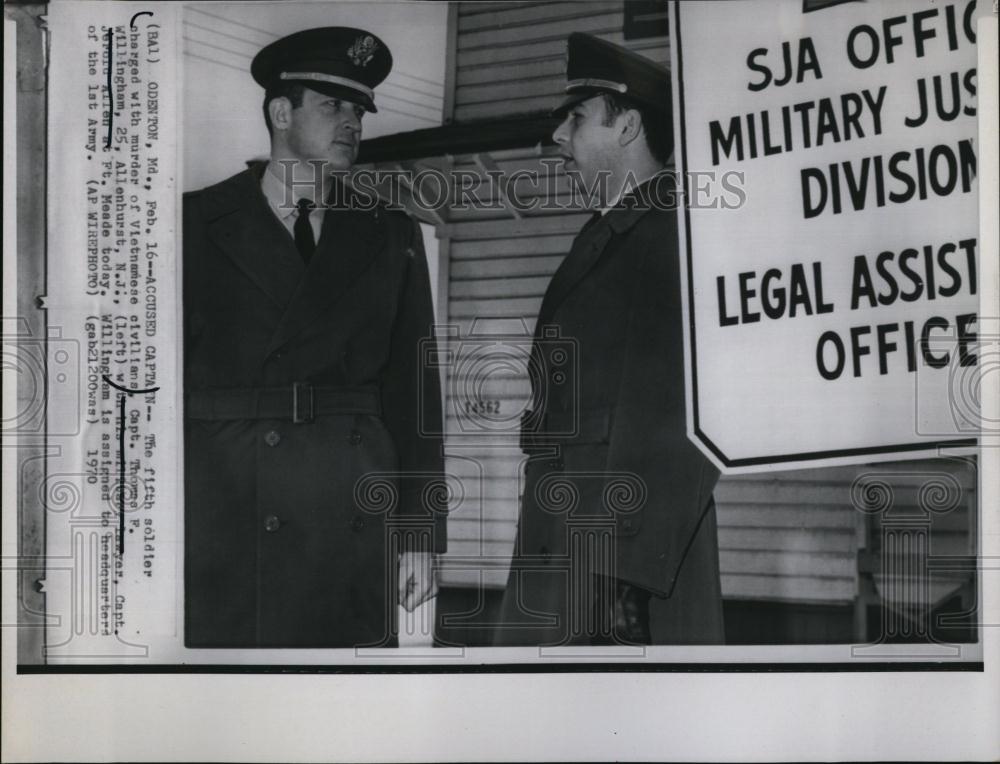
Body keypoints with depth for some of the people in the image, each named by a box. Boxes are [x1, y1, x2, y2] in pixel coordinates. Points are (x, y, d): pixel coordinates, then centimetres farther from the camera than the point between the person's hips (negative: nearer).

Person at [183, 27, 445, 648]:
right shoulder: (197, 223, 8)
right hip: (214, 507, -1)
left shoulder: (391, 235, 15)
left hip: (348, 513, 2)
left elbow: (412, 387, 12)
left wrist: (420, 536, 5)